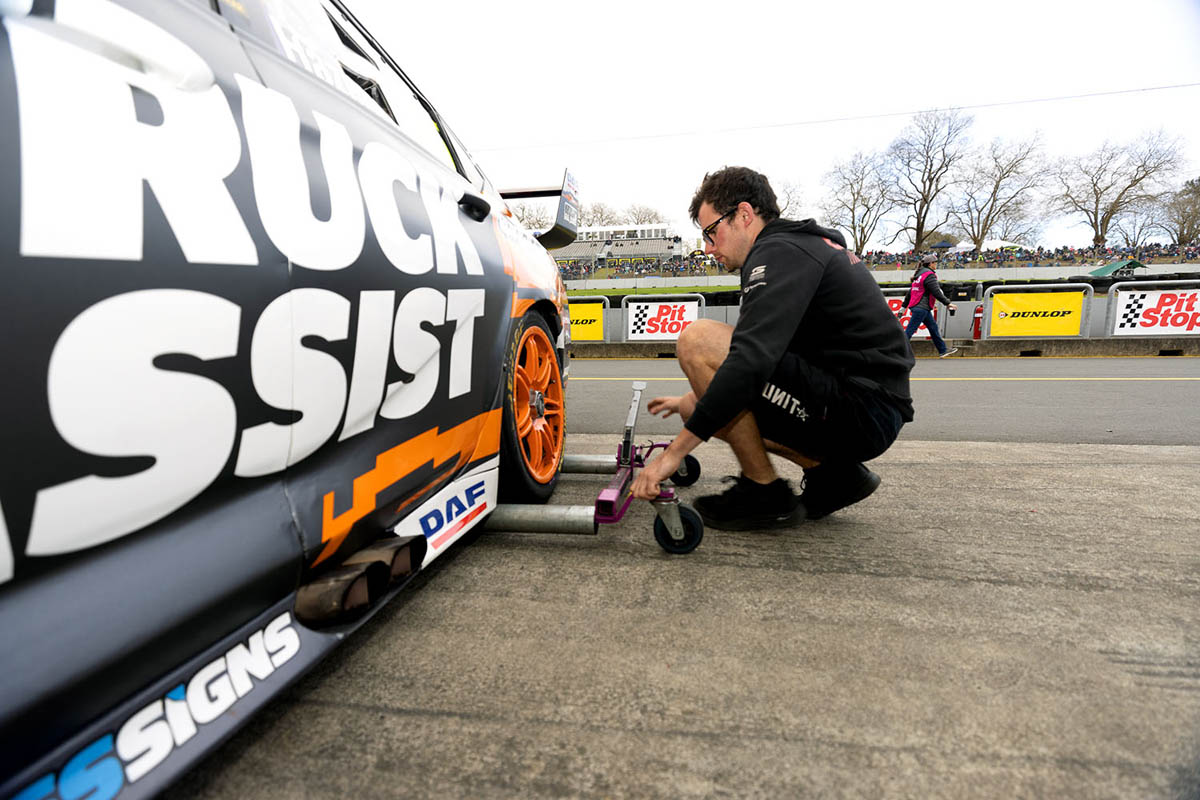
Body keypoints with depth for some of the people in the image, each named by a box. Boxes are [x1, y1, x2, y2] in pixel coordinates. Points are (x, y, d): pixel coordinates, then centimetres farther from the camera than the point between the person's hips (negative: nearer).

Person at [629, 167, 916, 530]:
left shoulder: (780, 251, -12)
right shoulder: (808, 244, 20)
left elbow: (751, 359, -27)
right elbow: (765, 351, 25)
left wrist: (675, 452, -23)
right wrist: (695, 400, 26)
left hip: (862, 412, -10)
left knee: (698, 340, -18)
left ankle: (765, 492, -9)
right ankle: (831, 472, 9)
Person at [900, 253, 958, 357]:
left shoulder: (919, 274, 17)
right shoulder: (929, 275, -11)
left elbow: (910, 292, 19)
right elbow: (936, 292, -15)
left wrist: (903, 307, 21)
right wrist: (948, 303, -9)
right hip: (921, 308, -10)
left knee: (933, 327, 14)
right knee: (910, 329, -9)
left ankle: (943, 350, 19)